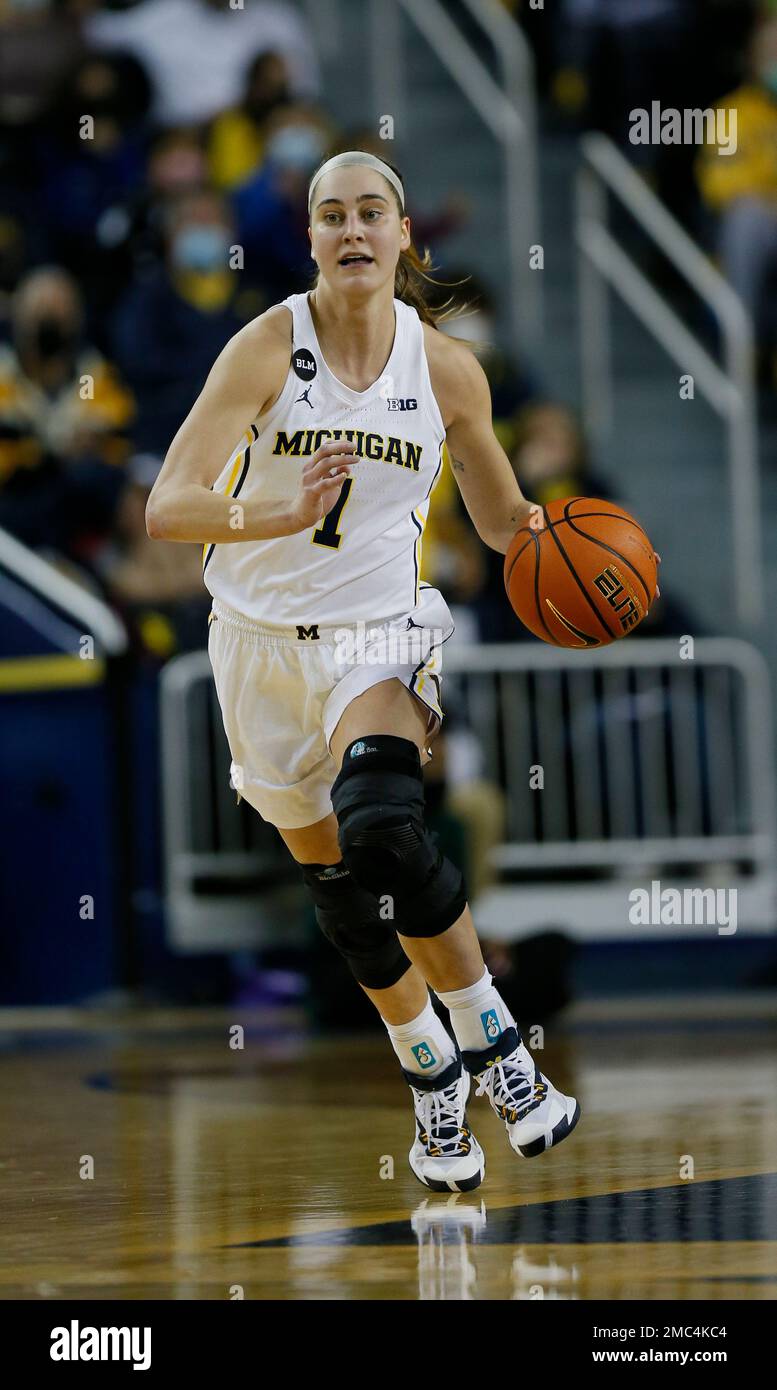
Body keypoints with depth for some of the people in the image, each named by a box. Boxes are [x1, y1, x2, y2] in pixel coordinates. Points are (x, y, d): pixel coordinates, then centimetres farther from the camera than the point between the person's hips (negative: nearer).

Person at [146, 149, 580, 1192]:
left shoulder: (446, 369, -6)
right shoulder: (269, 348, -14)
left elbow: (500, 518, 9)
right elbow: (168, 508, -24)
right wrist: (288, 513, -42)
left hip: (379, 632, -1)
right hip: (262, 633, 1)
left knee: (380, 825, -29)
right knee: (335, 876, 10)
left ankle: (495, 1043, -14)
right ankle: (434, 1082, 30)